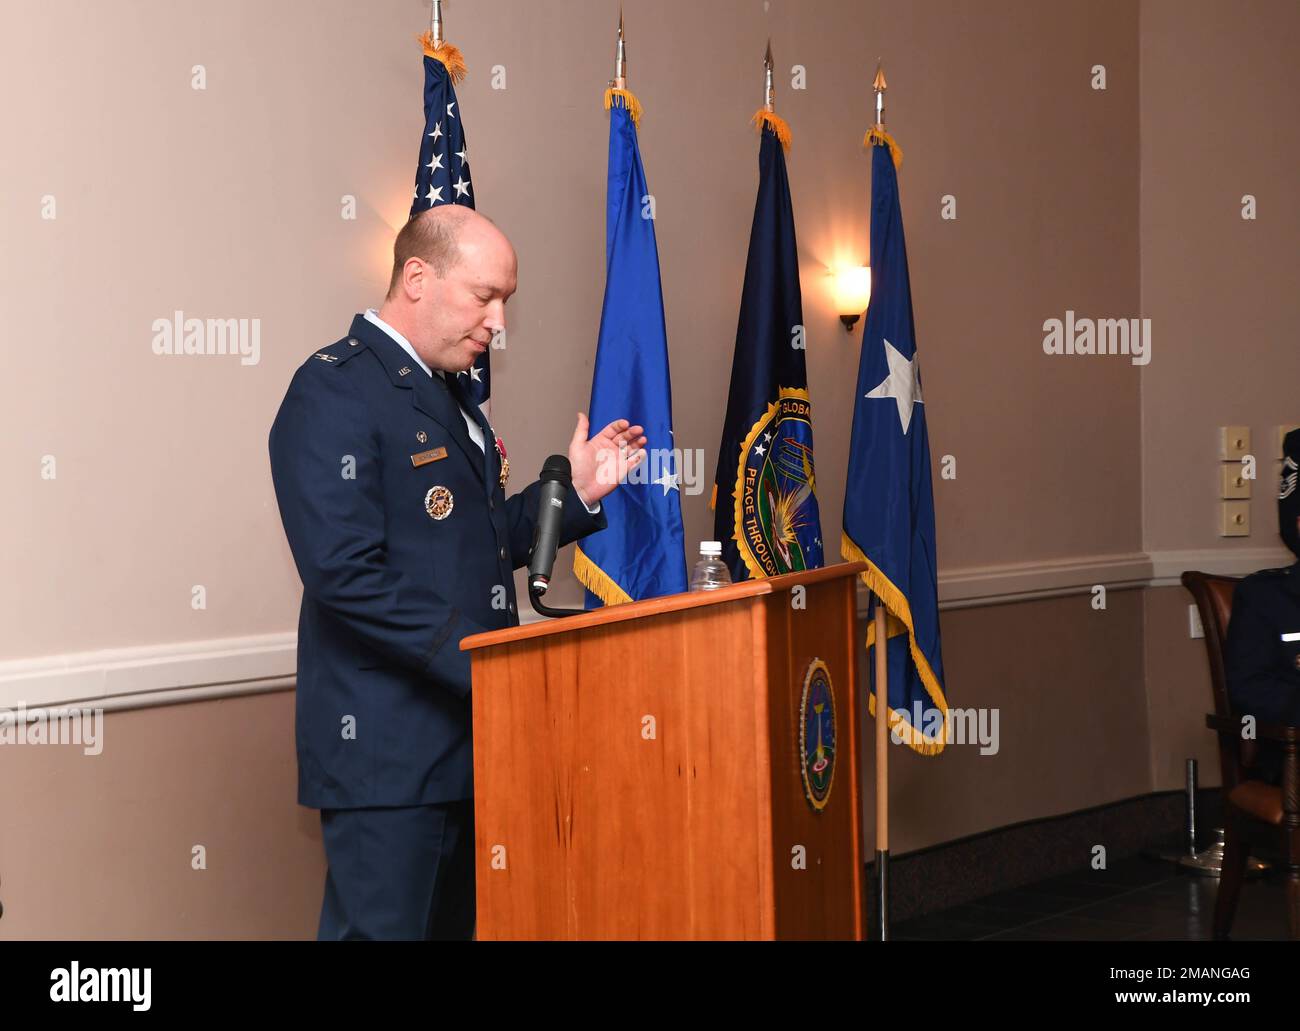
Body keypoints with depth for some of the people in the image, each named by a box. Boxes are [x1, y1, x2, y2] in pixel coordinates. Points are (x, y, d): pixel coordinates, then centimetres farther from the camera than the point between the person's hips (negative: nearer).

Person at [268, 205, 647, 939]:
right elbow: (346, 576, -23)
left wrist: (575, 491, 8)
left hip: (467, 738, 9)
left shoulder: (449, 391, 16)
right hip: (388, 749, -9)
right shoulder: (336, 390, -14)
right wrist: (483, 660, -23)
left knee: (458, 922, 15)